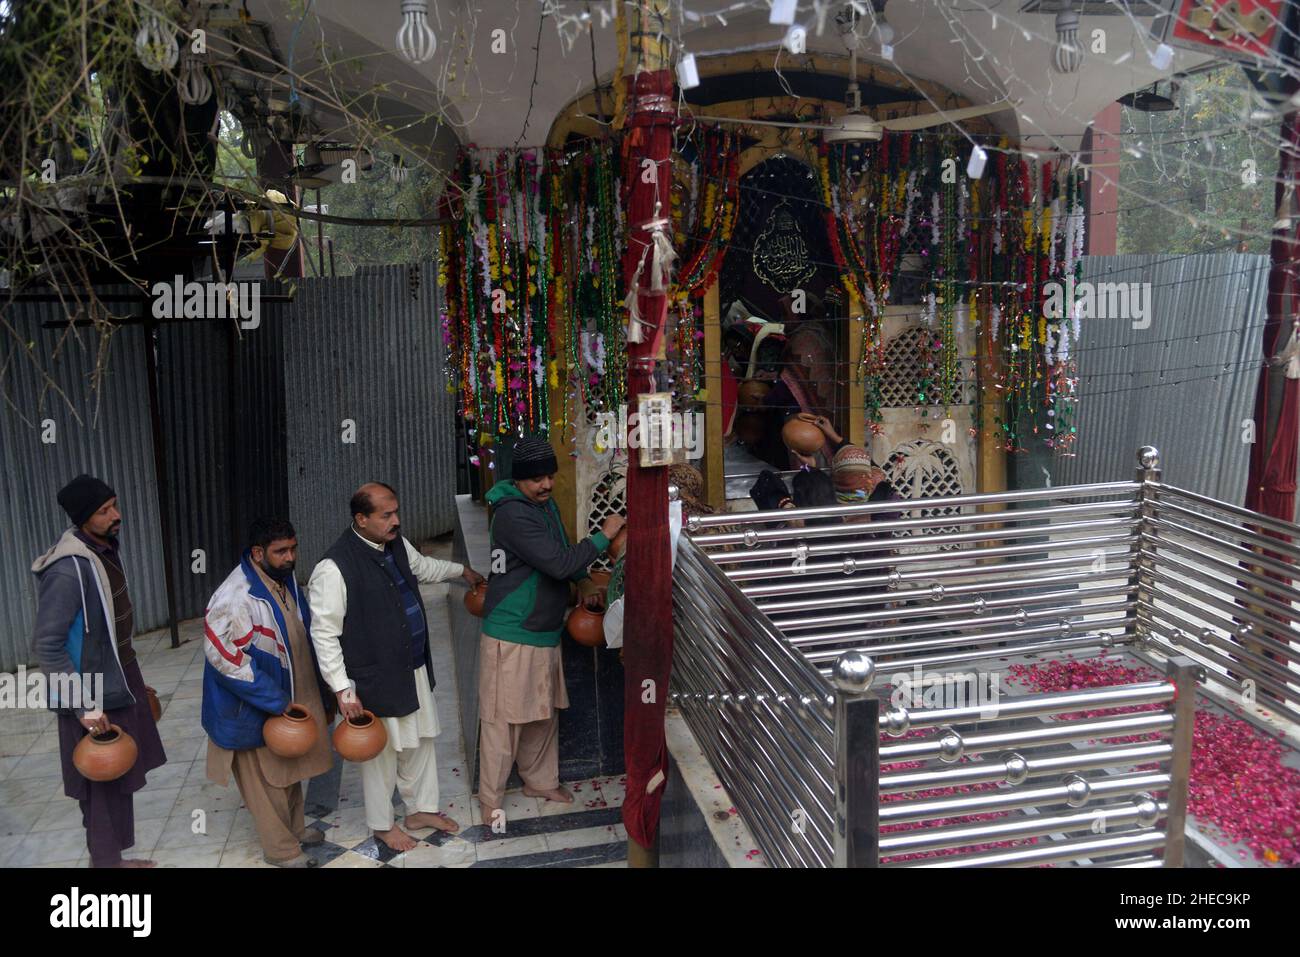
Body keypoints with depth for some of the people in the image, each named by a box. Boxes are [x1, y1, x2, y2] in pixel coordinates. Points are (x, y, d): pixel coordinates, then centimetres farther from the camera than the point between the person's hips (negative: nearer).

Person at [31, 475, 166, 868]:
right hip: (95, 698, -9)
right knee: (102, 787, 4)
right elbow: (47, 645, -23)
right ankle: (105, 861, 18)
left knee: (121, 780, 19)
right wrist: (84, 705, -23)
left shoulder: (107, 550, 5)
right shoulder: (68, 569, -23)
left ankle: (115, 857, 34)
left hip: (119, 687, 9)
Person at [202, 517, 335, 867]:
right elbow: (227, 659, -28)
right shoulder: (235, 599, -27)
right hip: (255, 708, -8)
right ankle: (280, 848, 25)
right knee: (266, 779, 9)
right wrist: (278, 703, -26)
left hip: (291, 696, 8)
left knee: (292, 770, 23)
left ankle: (293, 828, 42)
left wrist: (321, 690, 13)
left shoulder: (286, 581, 0)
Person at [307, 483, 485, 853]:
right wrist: (343, 689, -20)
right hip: (375, 678, -8)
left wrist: (461, 570, 38)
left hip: (414, 667, 8)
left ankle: (421, 809, 40)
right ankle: (382, 824, 33)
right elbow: (324, 633, -20)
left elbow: (423, 566, 23)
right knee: (381, 751, 11)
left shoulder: (396, 544, 0)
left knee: (420, 740, 20)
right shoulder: (334, 568, -24)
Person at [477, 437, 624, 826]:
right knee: (502, 718, 1)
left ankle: (541, 781, 35)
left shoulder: (545, 504, 7)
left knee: (543, 713, 19)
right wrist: (604, 536, -19)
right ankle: (490, 799, 13)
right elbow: (558, 563, -27)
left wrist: (584, 582, 5)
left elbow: (560, 555, 21)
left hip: (545, 632, 9)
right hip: (511, 636, -9)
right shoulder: (512, 515, -23)